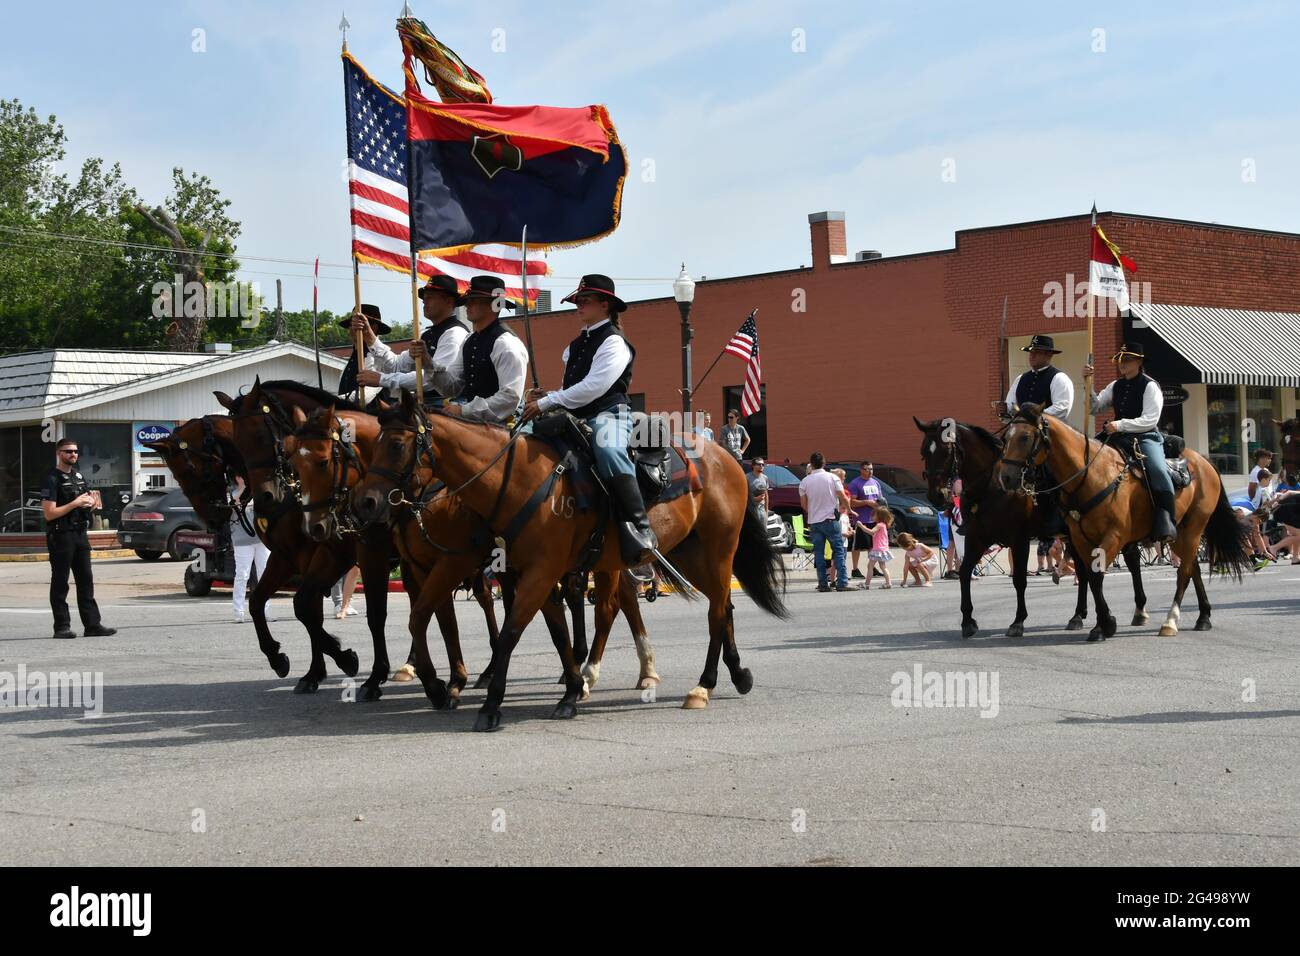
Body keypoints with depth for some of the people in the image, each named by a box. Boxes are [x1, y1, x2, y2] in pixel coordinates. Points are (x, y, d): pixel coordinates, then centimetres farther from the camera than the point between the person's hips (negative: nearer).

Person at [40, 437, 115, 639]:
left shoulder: (78, 475, 15)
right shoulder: (52, 479, -10)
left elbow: (87, 500, 28)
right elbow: (49, 513, -16)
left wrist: (91, 503, 4)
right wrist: (75, 504, -17)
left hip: (80, 534, 8)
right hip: (60, 536, -8)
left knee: (86, 581, 6)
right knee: (60, 583, -1)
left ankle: (92, 624, 7)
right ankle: (61, 627, 3)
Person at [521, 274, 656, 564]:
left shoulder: (613, 342, -6)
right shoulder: (577, 345, 22)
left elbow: (593, 387, -16)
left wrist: (547, 402, -15)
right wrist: (546, 397, 9)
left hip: (608, 414, -10)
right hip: (577, 419, 10)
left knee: (607, 450, -41)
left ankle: (639, 529, -47)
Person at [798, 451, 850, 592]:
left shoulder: (805, 481, 0)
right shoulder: (832, 478, -5)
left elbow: (803, 504, 5)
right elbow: (843, 498, -6)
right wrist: (846, 507, 15)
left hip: (813, 521, 2)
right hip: (830, 519, -2)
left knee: (819, 553, 6)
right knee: (838, 550, 1)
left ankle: (823, 583, 4)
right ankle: (842, 583, -6)